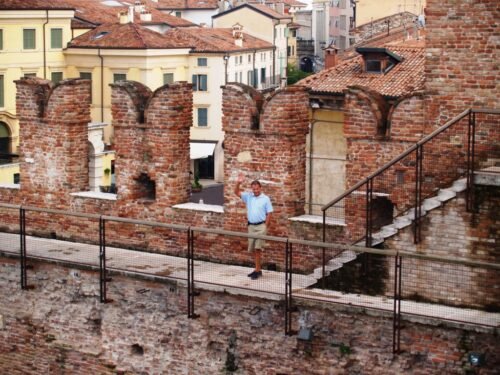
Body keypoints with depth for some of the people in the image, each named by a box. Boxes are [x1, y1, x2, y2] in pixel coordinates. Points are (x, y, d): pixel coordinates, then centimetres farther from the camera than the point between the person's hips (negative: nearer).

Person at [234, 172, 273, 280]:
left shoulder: (265, 199, -3)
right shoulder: (248, 196, 7)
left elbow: (268, 214, -3)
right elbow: (237, 192, 3)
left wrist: (265, 227, -8)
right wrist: (238, 183, -14)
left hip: (261, 226, -5)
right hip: (251, 225, 5)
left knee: (258, 248, -12)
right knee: (253, 249, 9)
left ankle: (257, 270, -11)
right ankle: (258, 269, 18)